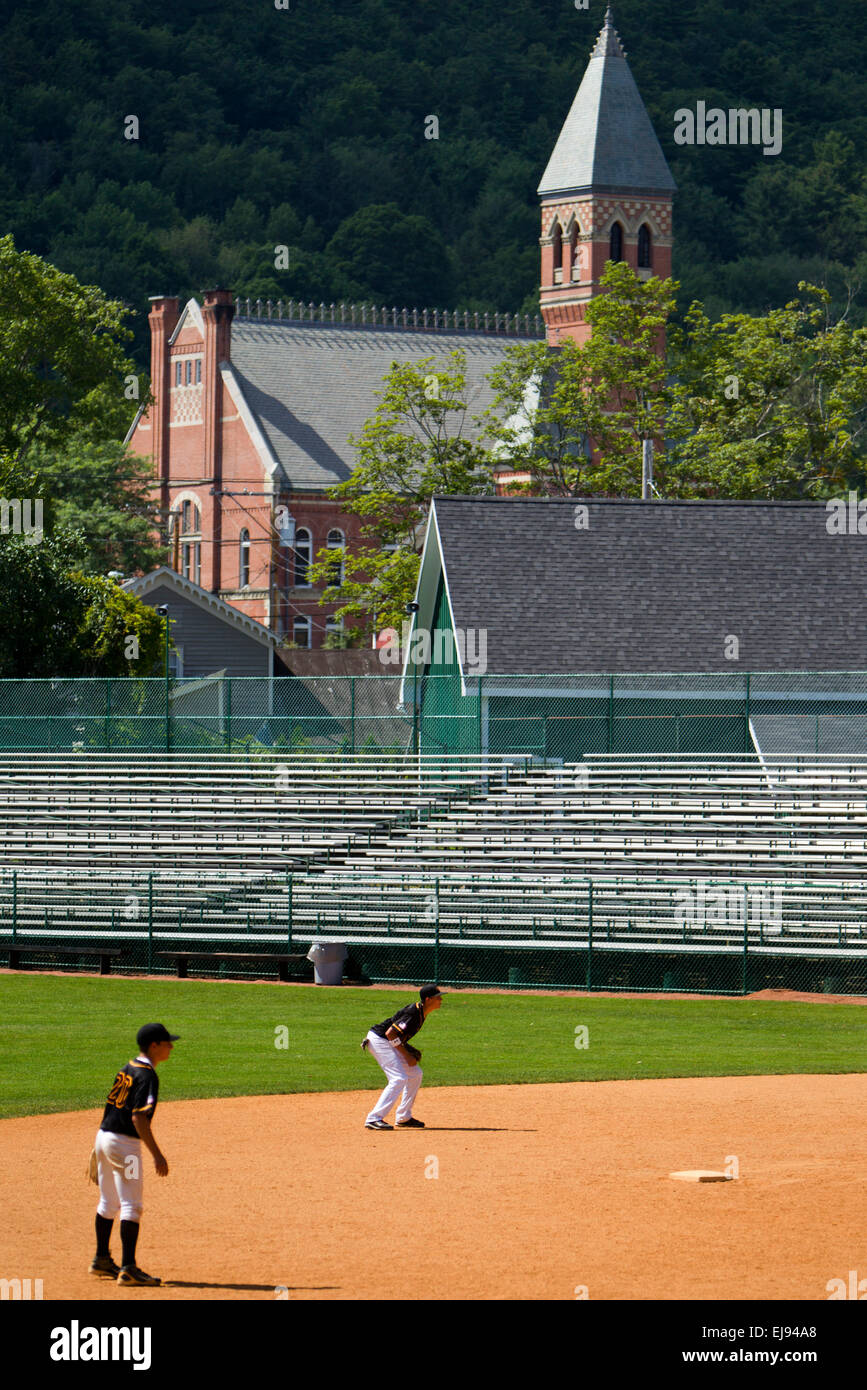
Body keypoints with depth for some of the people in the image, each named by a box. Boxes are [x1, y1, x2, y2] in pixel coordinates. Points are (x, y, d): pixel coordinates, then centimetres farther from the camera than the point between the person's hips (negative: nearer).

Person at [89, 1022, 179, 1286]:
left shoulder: (126, 1069, 12)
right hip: (124, 1143, -9)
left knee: (108, 1203, 19)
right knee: (131, 1206, -7)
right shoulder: (147, 1076, -16)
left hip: (103, 1136, 9)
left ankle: (102, 1260, 29)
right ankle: (128, 1268, -11)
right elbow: (139, 1118, -23)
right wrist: (157, 1155, -23)